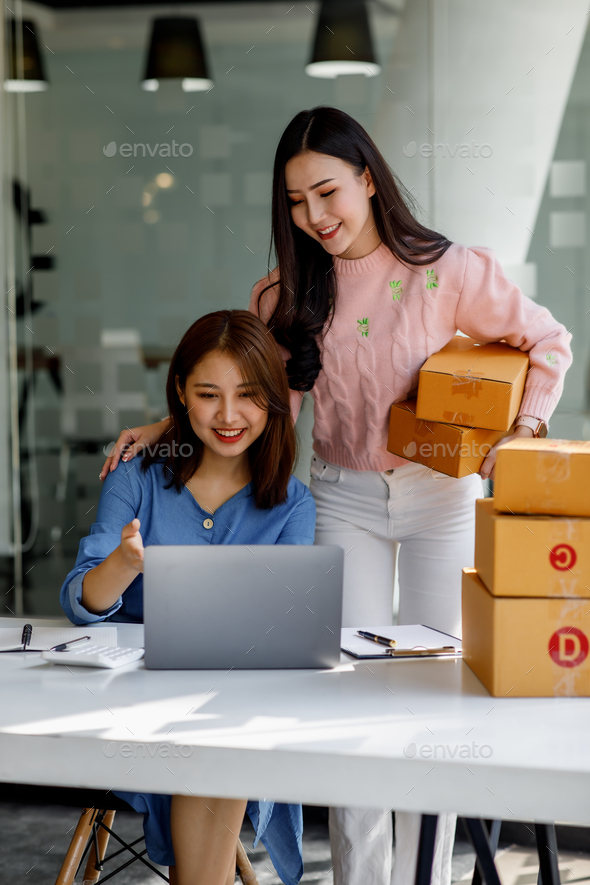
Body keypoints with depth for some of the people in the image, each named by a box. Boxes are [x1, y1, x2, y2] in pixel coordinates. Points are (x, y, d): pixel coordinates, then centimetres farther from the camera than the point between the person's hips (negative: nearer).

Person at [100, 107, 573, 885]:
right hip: (344, 498, 2)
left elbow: (547, 342, 0)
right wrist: (166, 430, -5)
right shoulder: (289, 294, 0)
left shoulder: (447, 271, -10)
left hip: (442, 493, -2)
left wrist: (523, 429, -12)